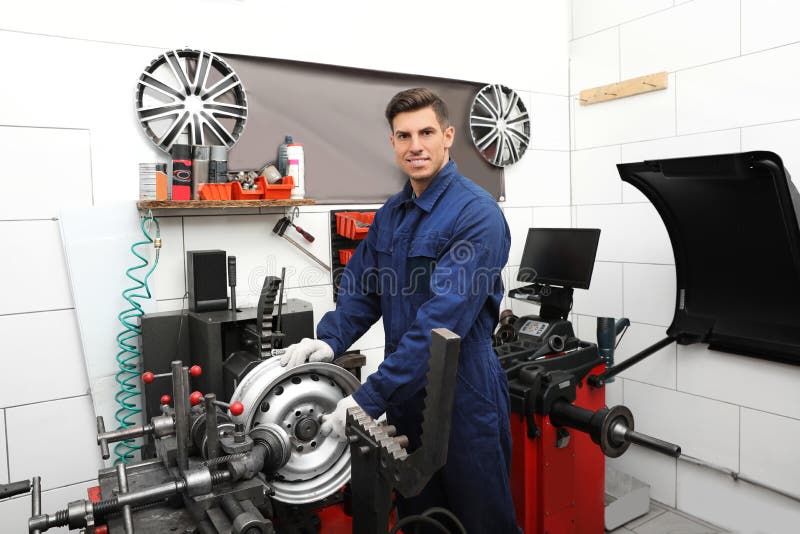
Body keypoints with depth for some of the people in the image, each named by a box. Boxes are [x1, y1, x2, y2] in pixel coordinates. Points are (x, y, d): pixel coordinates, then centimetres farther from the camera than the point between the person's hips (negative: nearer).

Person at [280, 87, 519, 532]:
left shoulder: (476, 213, -18)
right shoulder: (391, 212, 7)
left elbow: (443, 316, -26)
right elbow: (363, 288, 10)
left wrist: (371, 397, -27)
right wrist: (331, 340, -9)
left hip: (463, 398, -6)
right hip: (405, 393, 7)